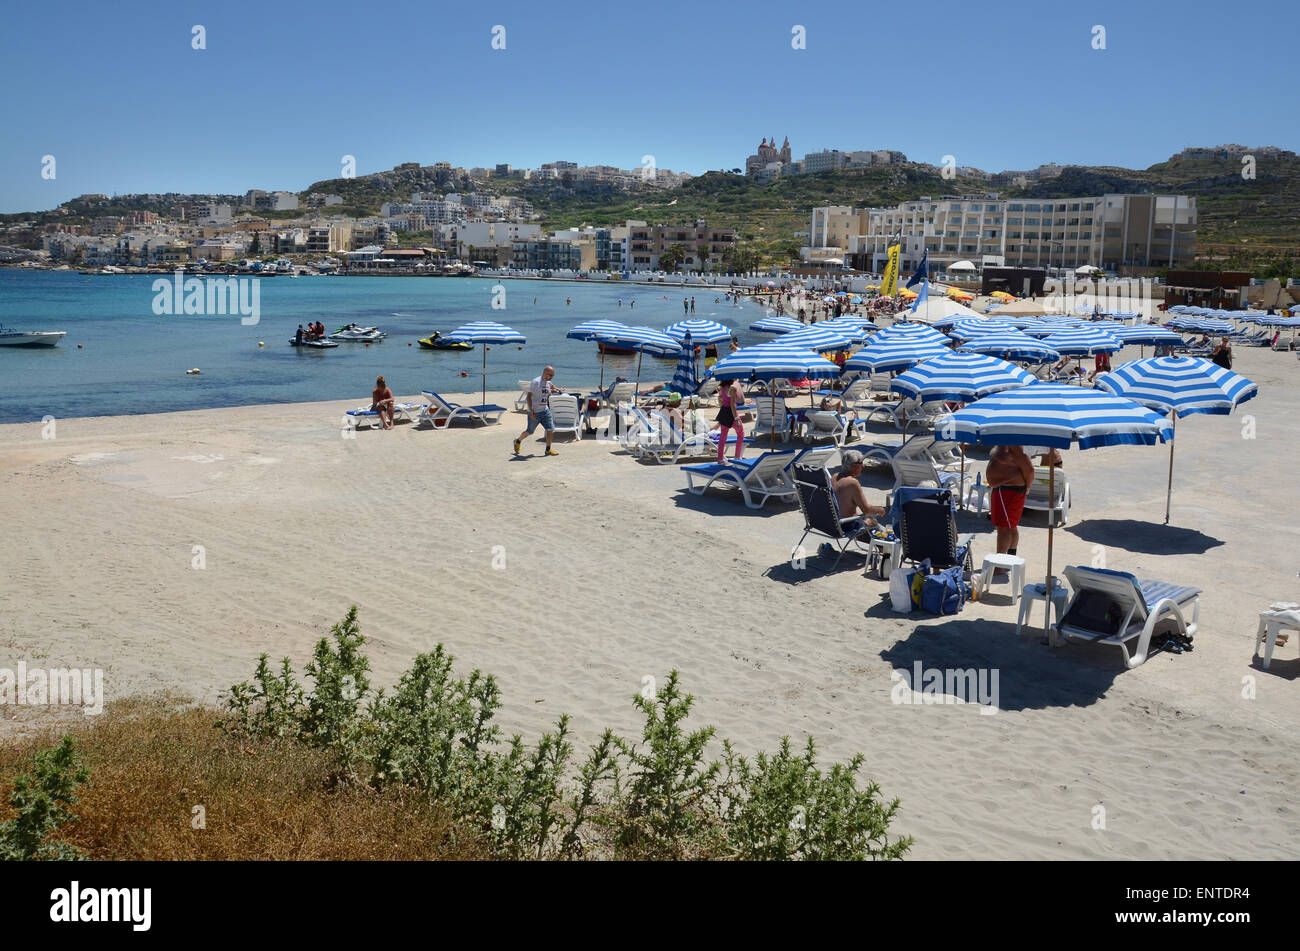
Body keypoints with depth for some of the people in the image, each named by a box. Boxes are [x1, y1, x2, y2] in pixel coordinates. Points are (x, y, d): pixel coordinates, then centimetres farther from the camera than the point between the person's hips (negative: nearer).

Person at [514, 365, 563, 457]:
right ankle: (518, 441, 33)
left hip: (545, 410, 7)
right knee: (529, 432, 6)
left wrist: (558, 389, 29)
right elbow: (529, 396, -21)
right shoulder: (536, 382, -18)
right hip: (535, 412, -7)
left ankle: (548, 449, 9)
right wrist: (531, 411, -25)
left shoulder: (548, 382, 7)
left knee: (551, 429, -3)